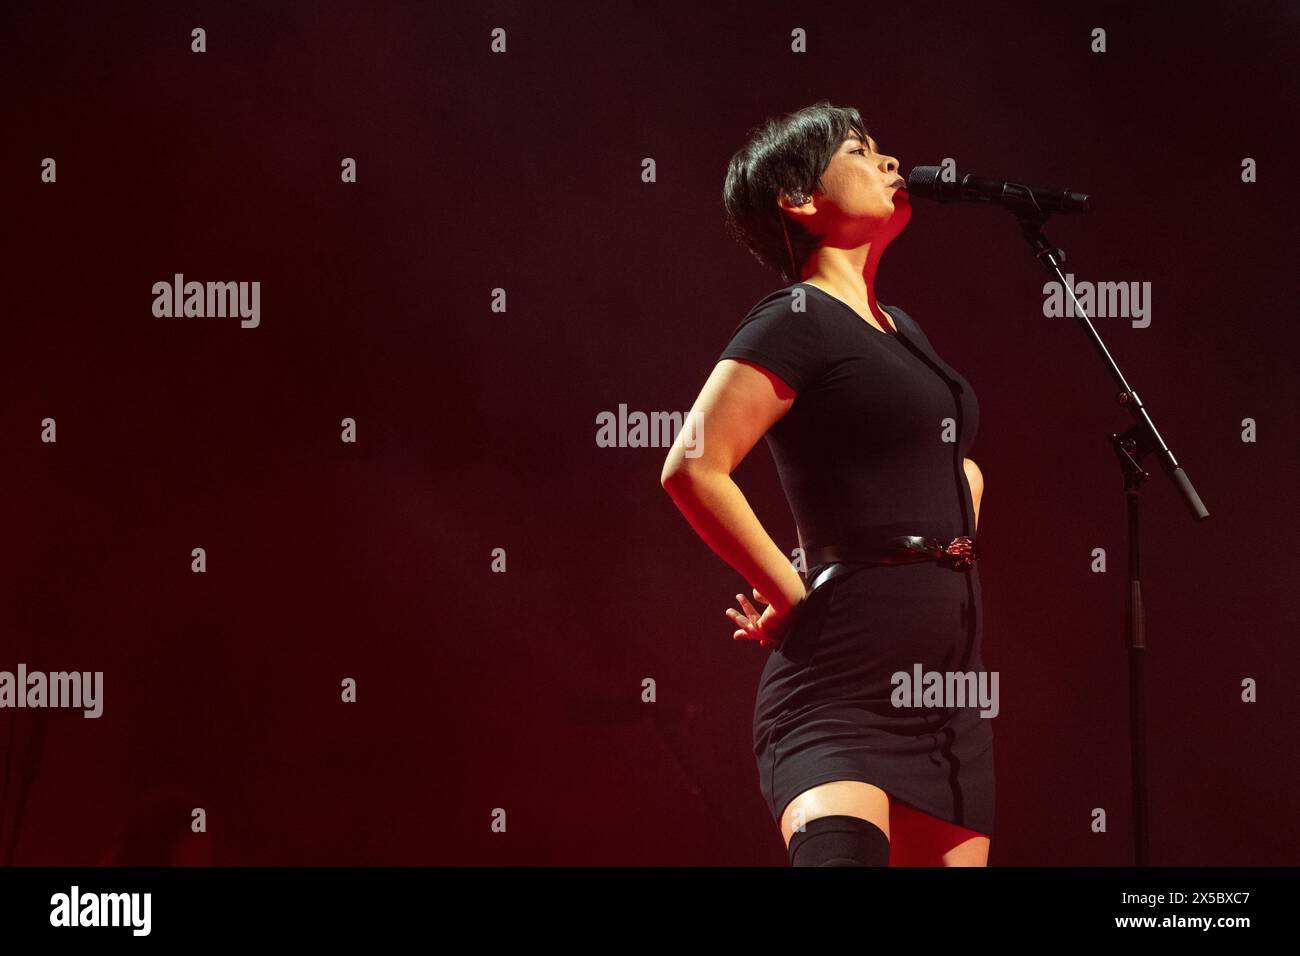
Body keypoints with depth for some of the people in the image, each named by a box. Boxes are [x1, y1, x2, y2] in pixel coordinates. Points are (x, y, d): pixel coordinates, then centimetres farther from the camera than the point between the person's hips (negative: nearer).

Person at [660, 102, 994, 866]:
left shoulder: (903, 331, 20)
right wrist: (791, 597, -12)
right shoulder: (797, 321, -6)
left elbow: (959, 466, 38)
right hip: (847, 673, -9)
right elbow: (693, 469, -18)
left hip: (946, 679, 9)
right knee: (843, 848, -29)